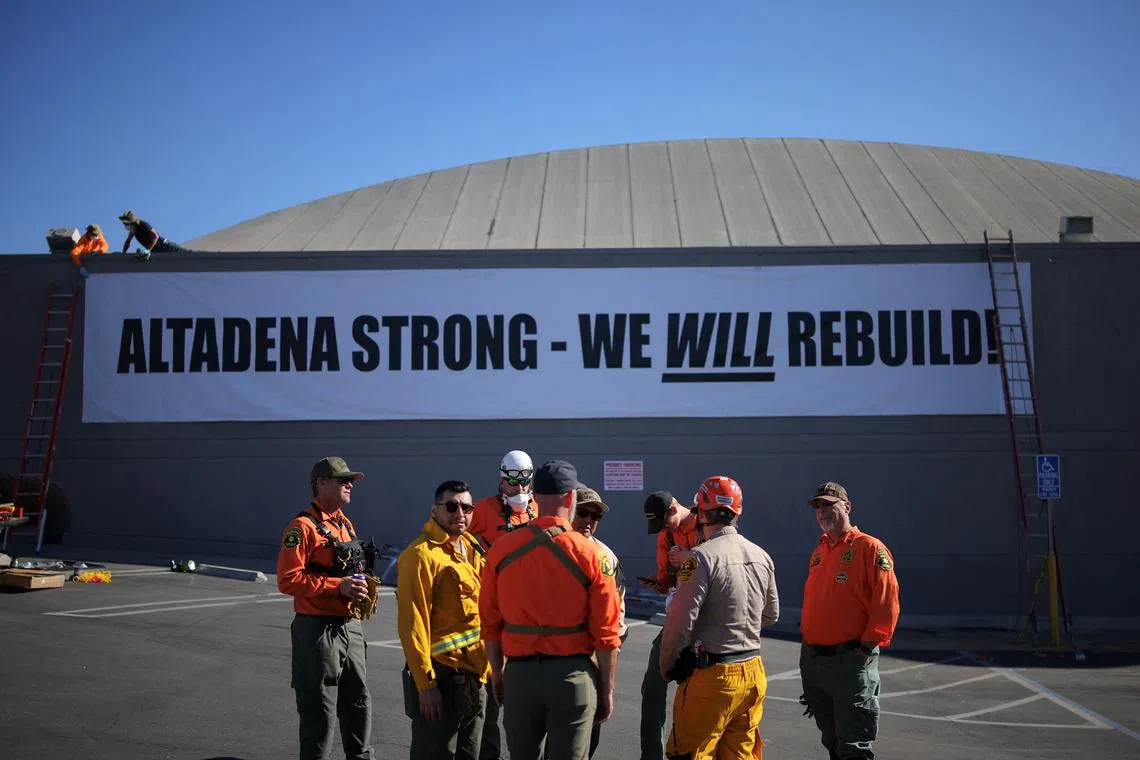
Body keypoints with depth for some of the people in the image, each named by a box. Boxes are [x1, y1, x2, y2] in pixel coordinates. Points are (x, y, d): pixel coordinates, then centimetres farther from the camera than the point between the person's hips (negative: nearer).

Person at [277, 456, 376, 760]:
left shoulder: (345, 524, 14)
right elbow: (288, 580, -20)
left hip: (350, 628, 8)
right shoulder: (303, 527, -13)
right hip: (318, 630, -8)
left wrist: (360, 587, 5)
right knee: (320, 710, 0)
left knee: (359, 702, 16)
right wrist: (338, 586, -24)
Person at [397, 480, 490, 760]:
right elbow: (413, 624, -16)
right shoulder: (421, 555, -13)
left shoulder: (473, 550, 12)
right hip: (441, 675, -8)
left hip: (474, 675, 8)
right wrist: (425, 683, -19)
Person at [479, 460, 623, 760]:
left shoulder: (501, 549, -3)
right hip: (573, 675, -2)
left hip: (519, 672, 3)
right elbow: (606, 633, -7)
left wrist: (497, 673, 17)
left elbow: (490, 621, 4)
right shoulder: (591, 555, -10)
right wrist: (607, 691, 3)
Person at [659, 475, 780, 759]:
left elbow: (681, 621, -16)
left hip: (711, 675, -7)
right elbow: (771, 615, 18)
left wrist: (667, 666, -1)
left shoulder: (702, 557, -14)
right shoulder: (762, 557, 7)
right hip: (753, 673, 7)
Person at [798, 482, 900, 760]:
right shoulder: (818, 553, 15)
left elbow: (887, 601, -14)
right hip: (811, 659, 8)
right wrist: (807, 638, 15)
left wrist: (867, 647, -17)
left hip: (850, 661, -8)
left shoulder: (869, 548, -9)